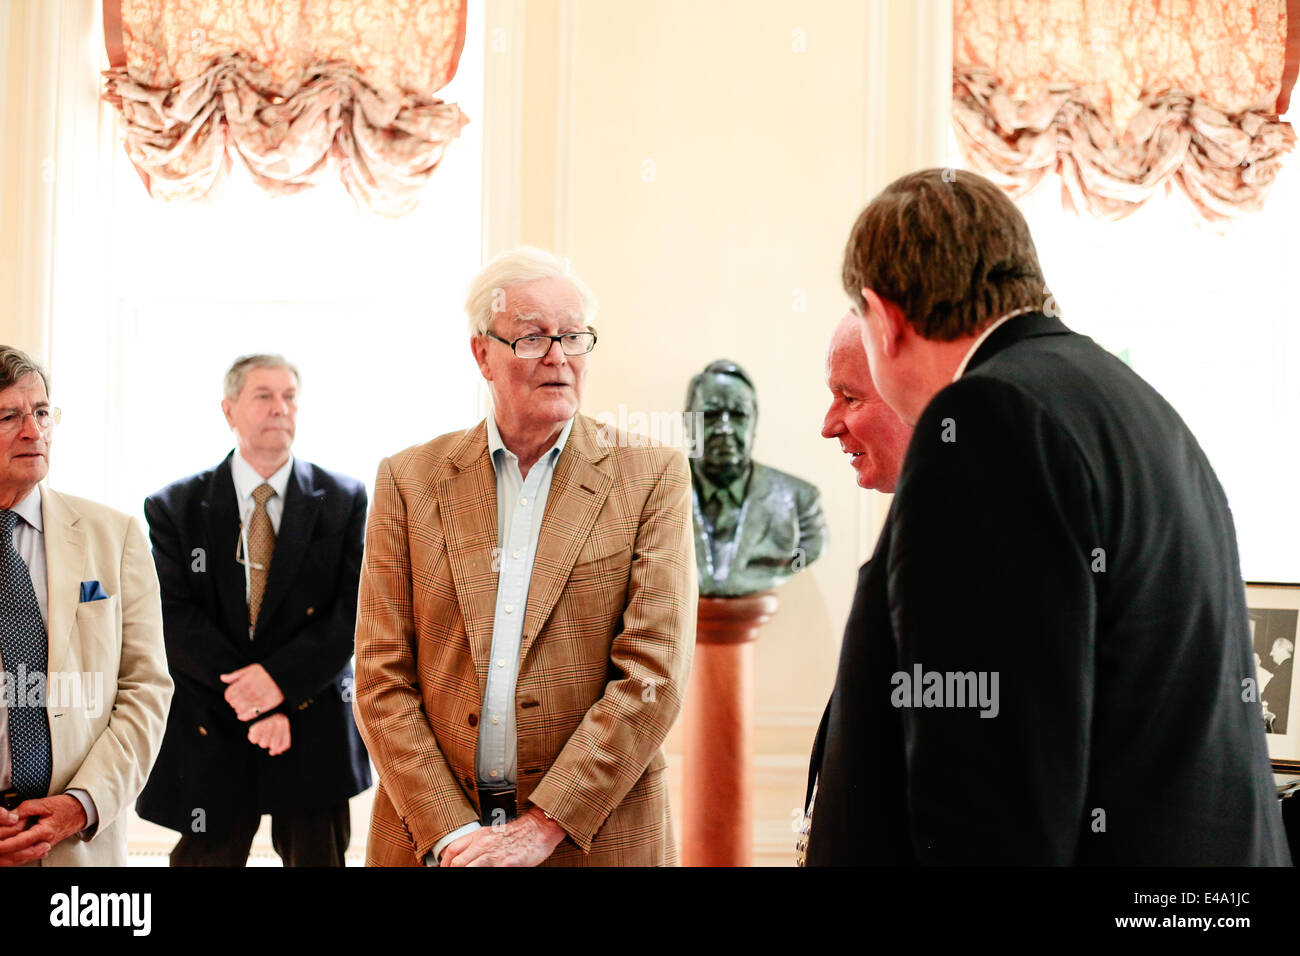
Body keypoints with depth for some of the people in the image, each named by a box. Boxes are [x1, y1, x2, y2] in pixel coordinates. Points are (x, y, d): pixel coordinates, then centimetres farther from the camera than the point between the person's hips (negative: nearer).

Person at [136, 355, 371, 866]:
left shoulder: (345, 499, 5)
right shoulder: (174, 508, 4)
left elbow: (355, 610, -3)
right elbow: (175, 618, -5)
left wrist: (281, 677, -16)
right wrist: (253, 700, -15)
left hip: (314, 728, 0)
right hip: (209, 735, 0)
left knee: (318, 856, 7)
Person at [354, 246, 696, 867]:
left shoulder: (650, 478, -3)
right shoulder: (408, 480, 2)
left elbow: (653, 675, -10)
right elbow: (382, 677, -2)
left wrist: (543, 827, -16)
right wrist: (449, 833, -12)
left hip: (594, 837, -1)